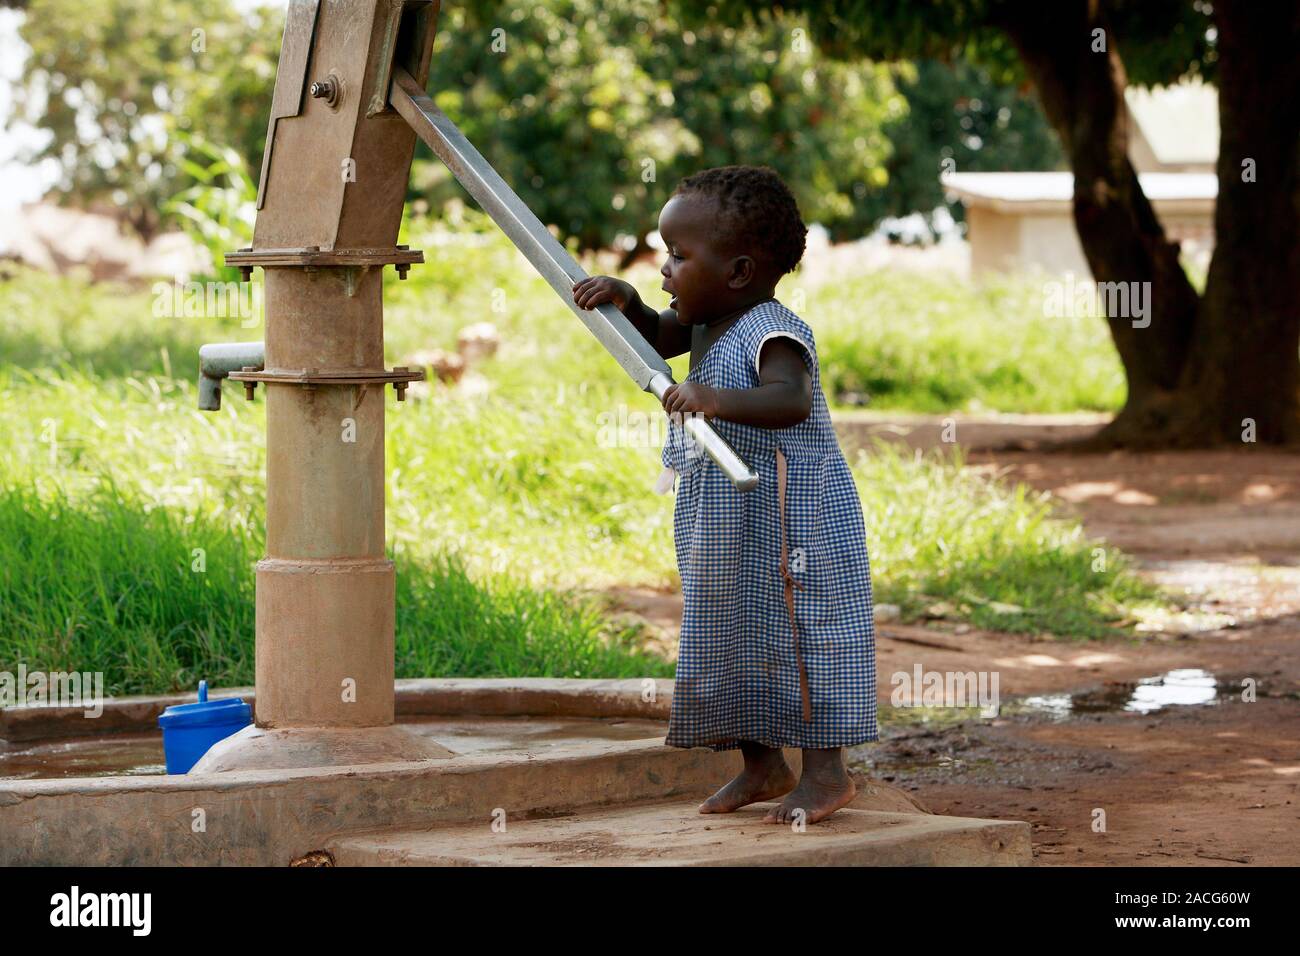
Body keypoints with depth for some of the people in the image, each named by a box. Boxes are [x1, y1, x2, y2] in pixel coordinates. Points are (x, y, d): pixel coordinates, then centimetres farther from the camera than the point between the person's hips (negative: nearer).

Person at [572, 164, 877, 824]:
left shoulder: (774, 334, -22)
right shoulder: (707, 324, 7)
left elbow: (793, 400, -39)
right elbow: (654, 339, 22)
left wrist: (719, 400, -55)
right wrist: (624, 300, 1)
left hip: (792, 521, -10)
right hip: (728, 531, 10)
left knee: (797, 637, -5)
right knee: (732, 642, 15)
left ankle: (826, 770, 2)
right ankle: (762, 764, 25)